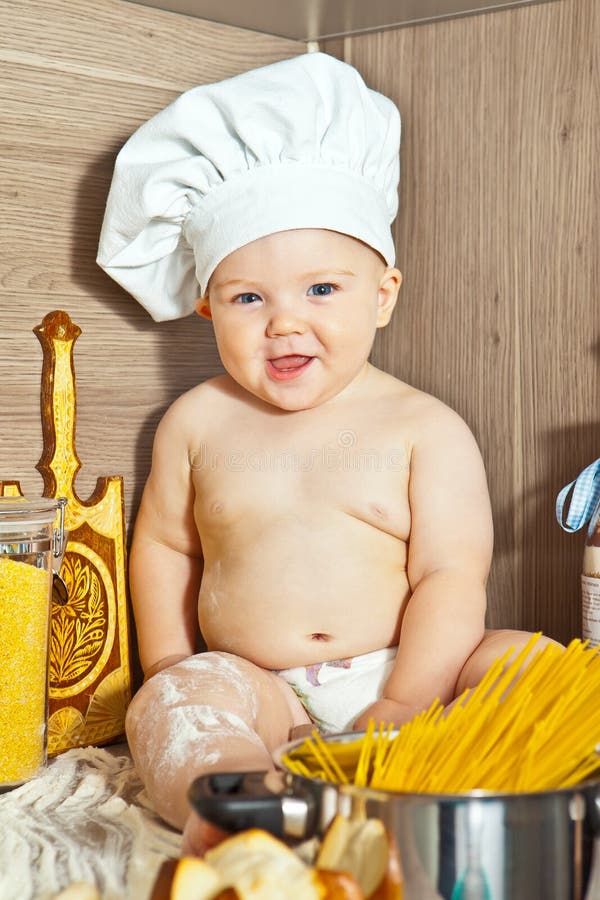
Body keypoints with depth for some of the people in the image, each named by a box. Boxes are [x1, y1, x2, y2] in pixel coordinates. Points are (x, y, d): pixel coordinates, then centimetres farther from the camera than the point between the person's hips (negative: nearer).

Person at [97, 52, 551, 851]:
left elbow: (451, 575, -7)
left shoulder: (426, 429, -1)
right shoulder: (199, 422, 7)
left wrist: (399, 711, -17)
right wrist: (172, 675, 8)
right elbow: (164, 545, 18)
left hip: (397, 680, -1)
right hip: (259, 693, 1)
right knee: (165, 709, -26)